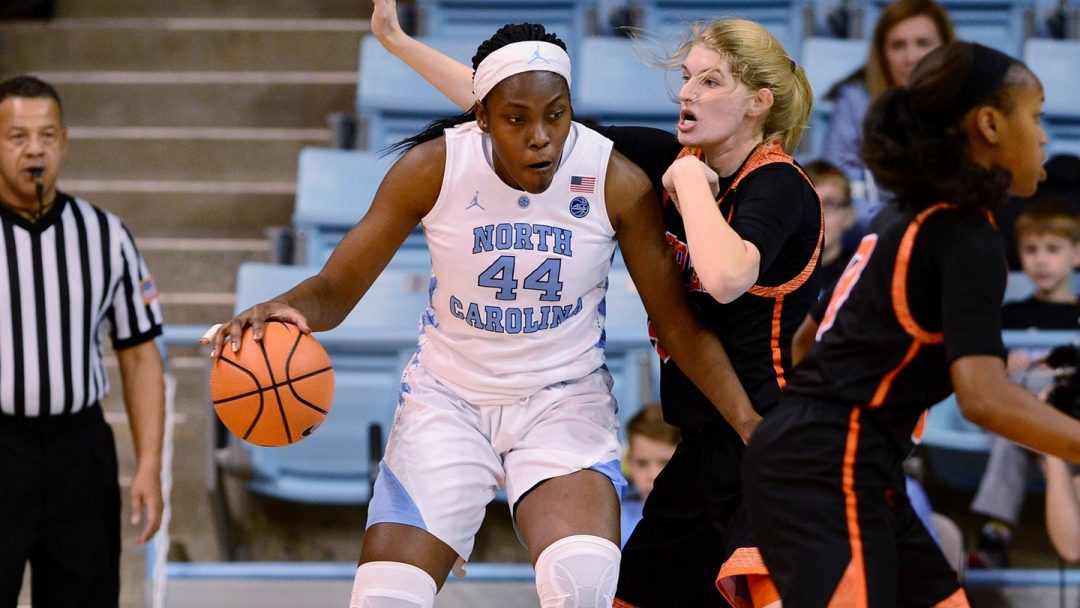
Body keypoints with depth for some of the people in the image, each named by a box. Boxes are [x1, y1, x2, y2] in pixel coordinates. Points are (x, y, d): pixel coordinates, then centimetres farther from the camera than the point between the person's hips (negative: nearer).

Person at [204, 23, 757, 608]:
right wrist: (283, 309, -33)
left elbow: (678, 323, -5)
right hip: (448, 398, 1)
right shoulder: (433, 168, -15)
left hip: (565, 400, -1)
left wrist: (749, 421, -15)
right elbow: (337, 287, -10)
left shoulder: (617, 182, -15)